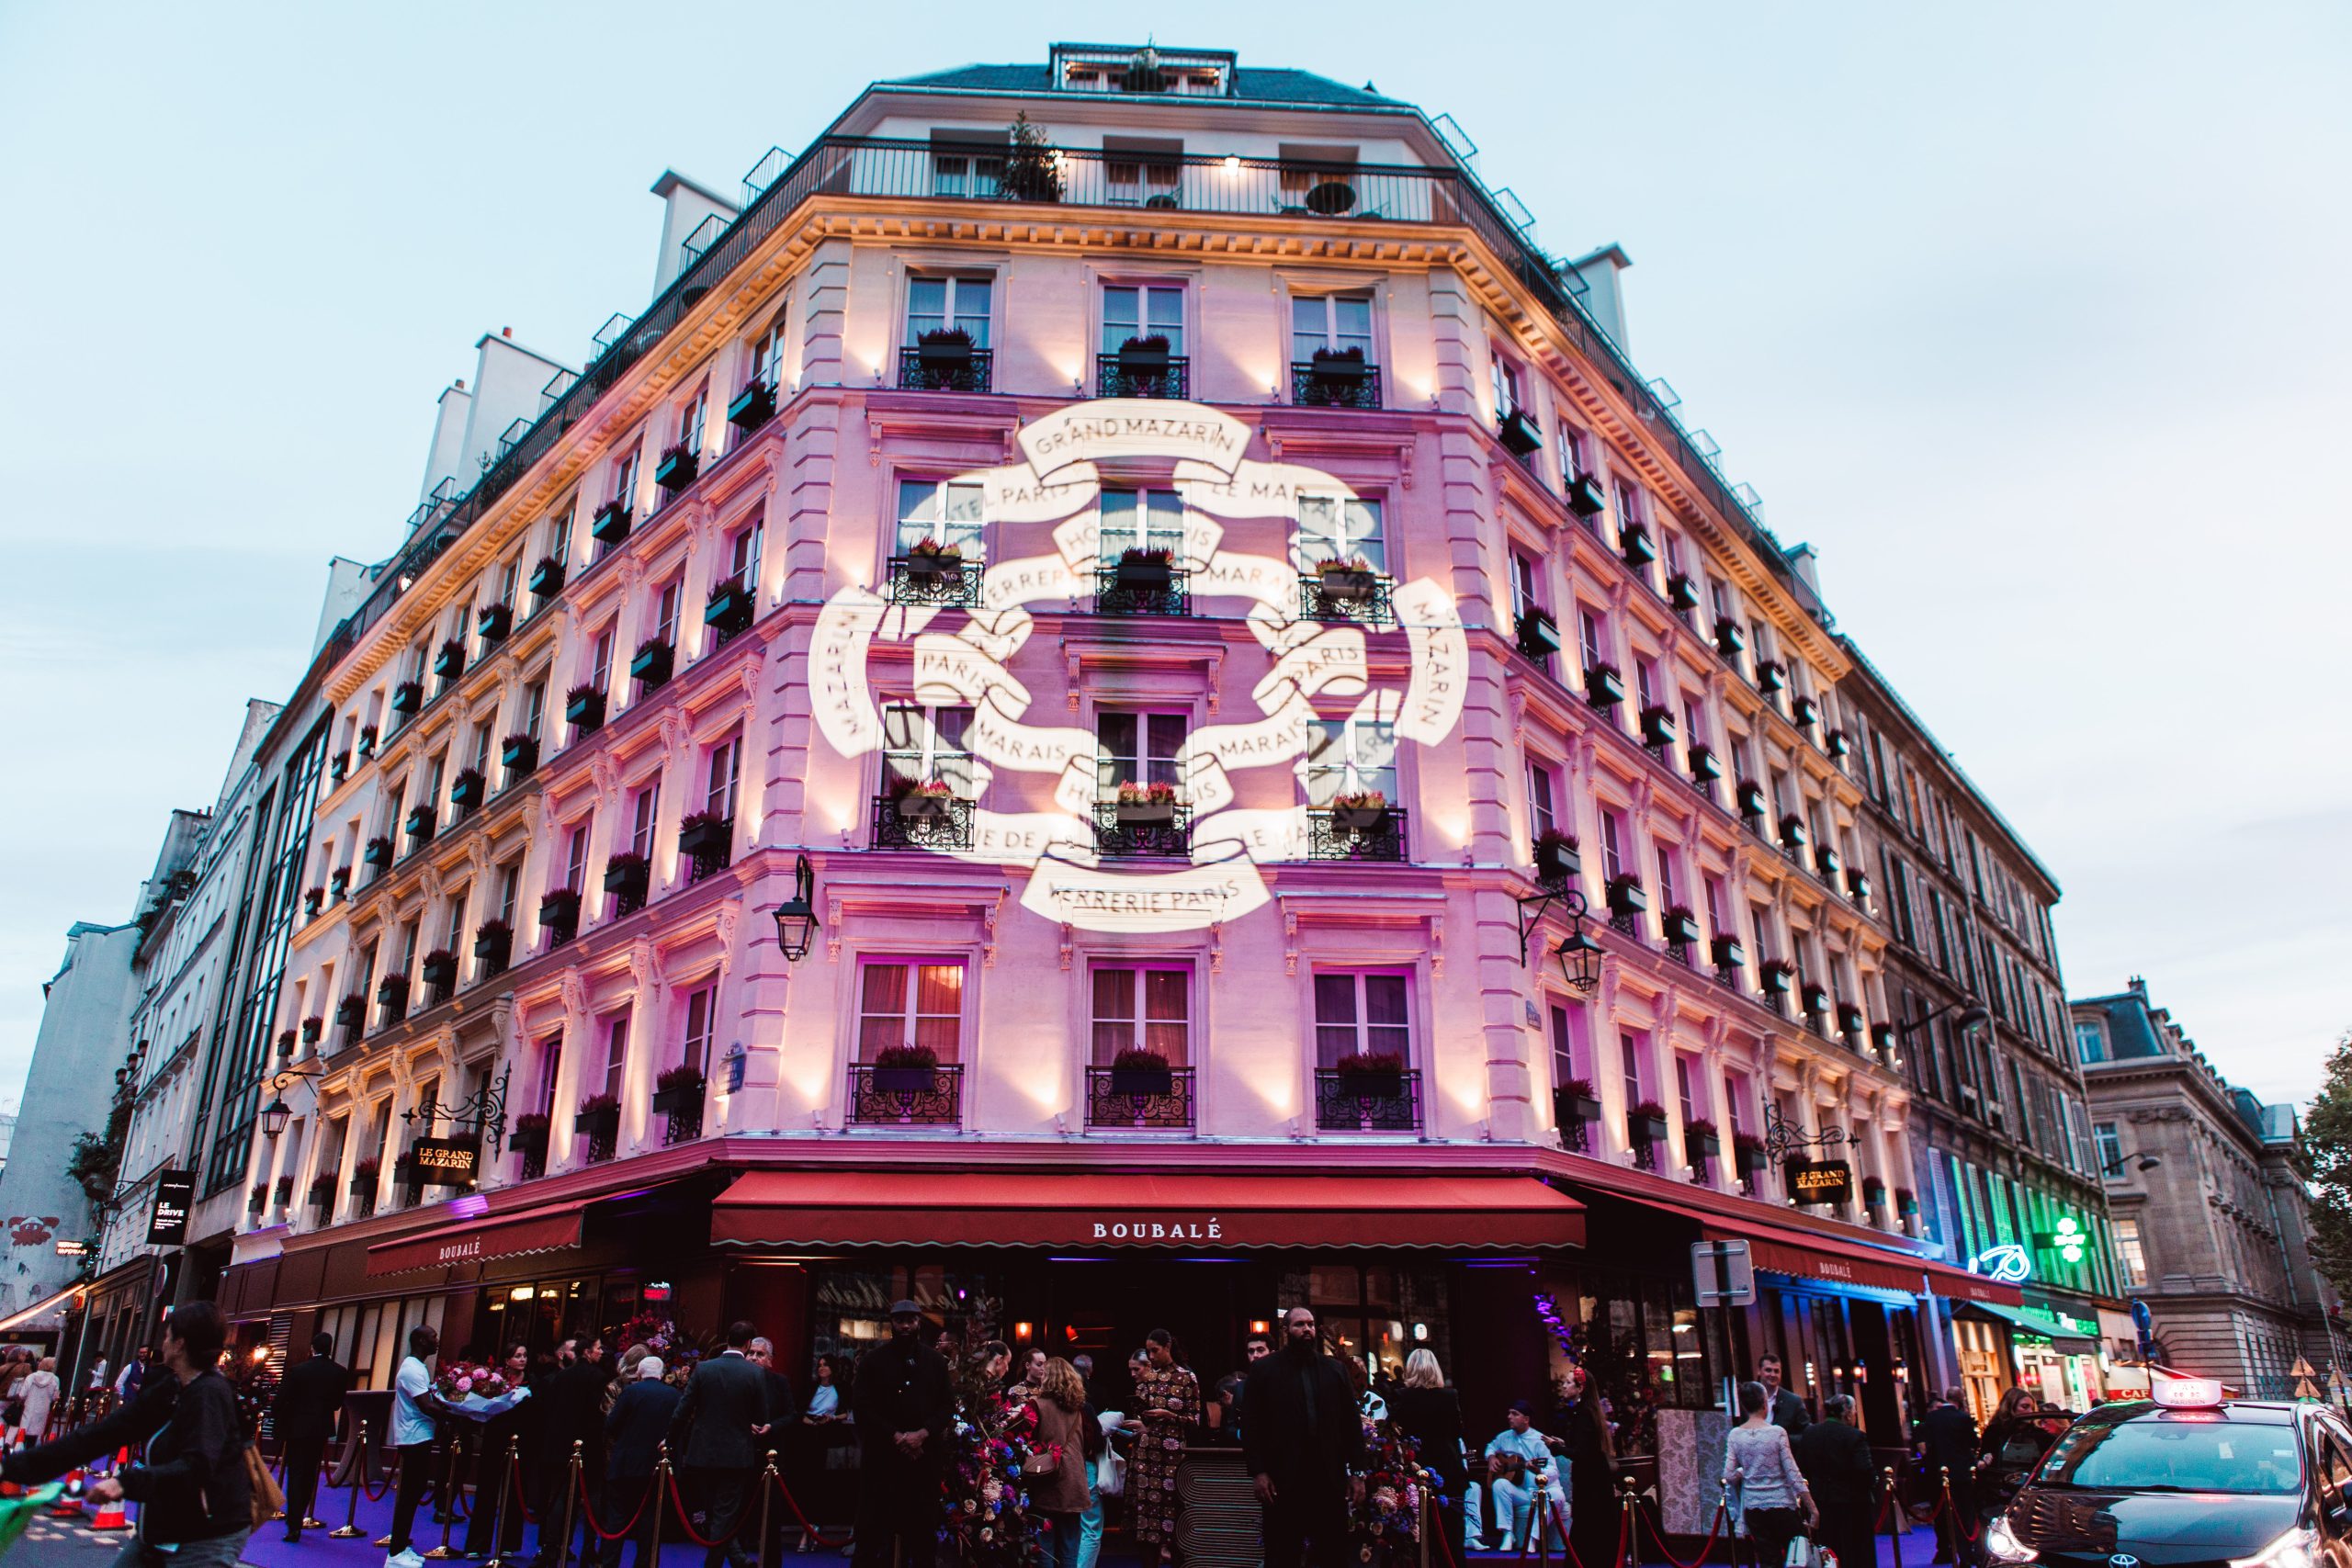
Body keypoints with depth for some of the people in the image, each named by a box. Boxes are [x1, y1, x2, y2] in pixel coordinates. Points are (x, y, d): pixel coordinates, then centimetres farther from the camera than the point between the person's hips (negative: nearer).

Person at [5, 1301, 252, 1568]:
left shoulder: (210, 1393, -19)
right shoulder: (164, 1390, 7)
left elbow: (197, 1466, -29)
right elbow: (98, 1435, 6)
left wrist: (127, 1482, -38)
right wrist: (14, 1466, 3)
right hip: (162, 1531, 8)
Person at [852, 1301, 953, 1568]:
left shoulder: (935, 1361, 9)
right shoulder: (873, 1361, 5)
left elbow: (948, 1405, 6)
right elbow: (861, 1405, -3)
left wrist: (923, 1434, -11)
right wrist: (896, 1436, -12)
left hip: (924, 1452, 1)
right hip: (882, 1452, -1)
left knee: (924, 1522, 4)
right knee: (876, 1521, -1)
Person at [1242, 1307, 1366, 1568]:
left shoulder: (1335, 1370, 13)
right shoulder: (1263, 1369, 4)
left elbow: (1352, 1423, 11)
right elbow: (1252, 1425, -1)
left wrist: (1357, 1472, 4)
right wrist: (1257, 1472, -9)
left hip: (1330, 1480, 3)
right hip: (1281, 1482, -2)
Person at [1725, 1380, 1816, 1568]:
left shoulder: (1735, 1435, -2)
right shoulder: (1777, 1432, -11)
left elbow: (1729, 1475, -4)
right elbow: (1793, 1474, -12)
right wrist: (1812, 1508, -6)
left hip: (1753, 1506, 3)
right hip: (1782, 1504, -3)